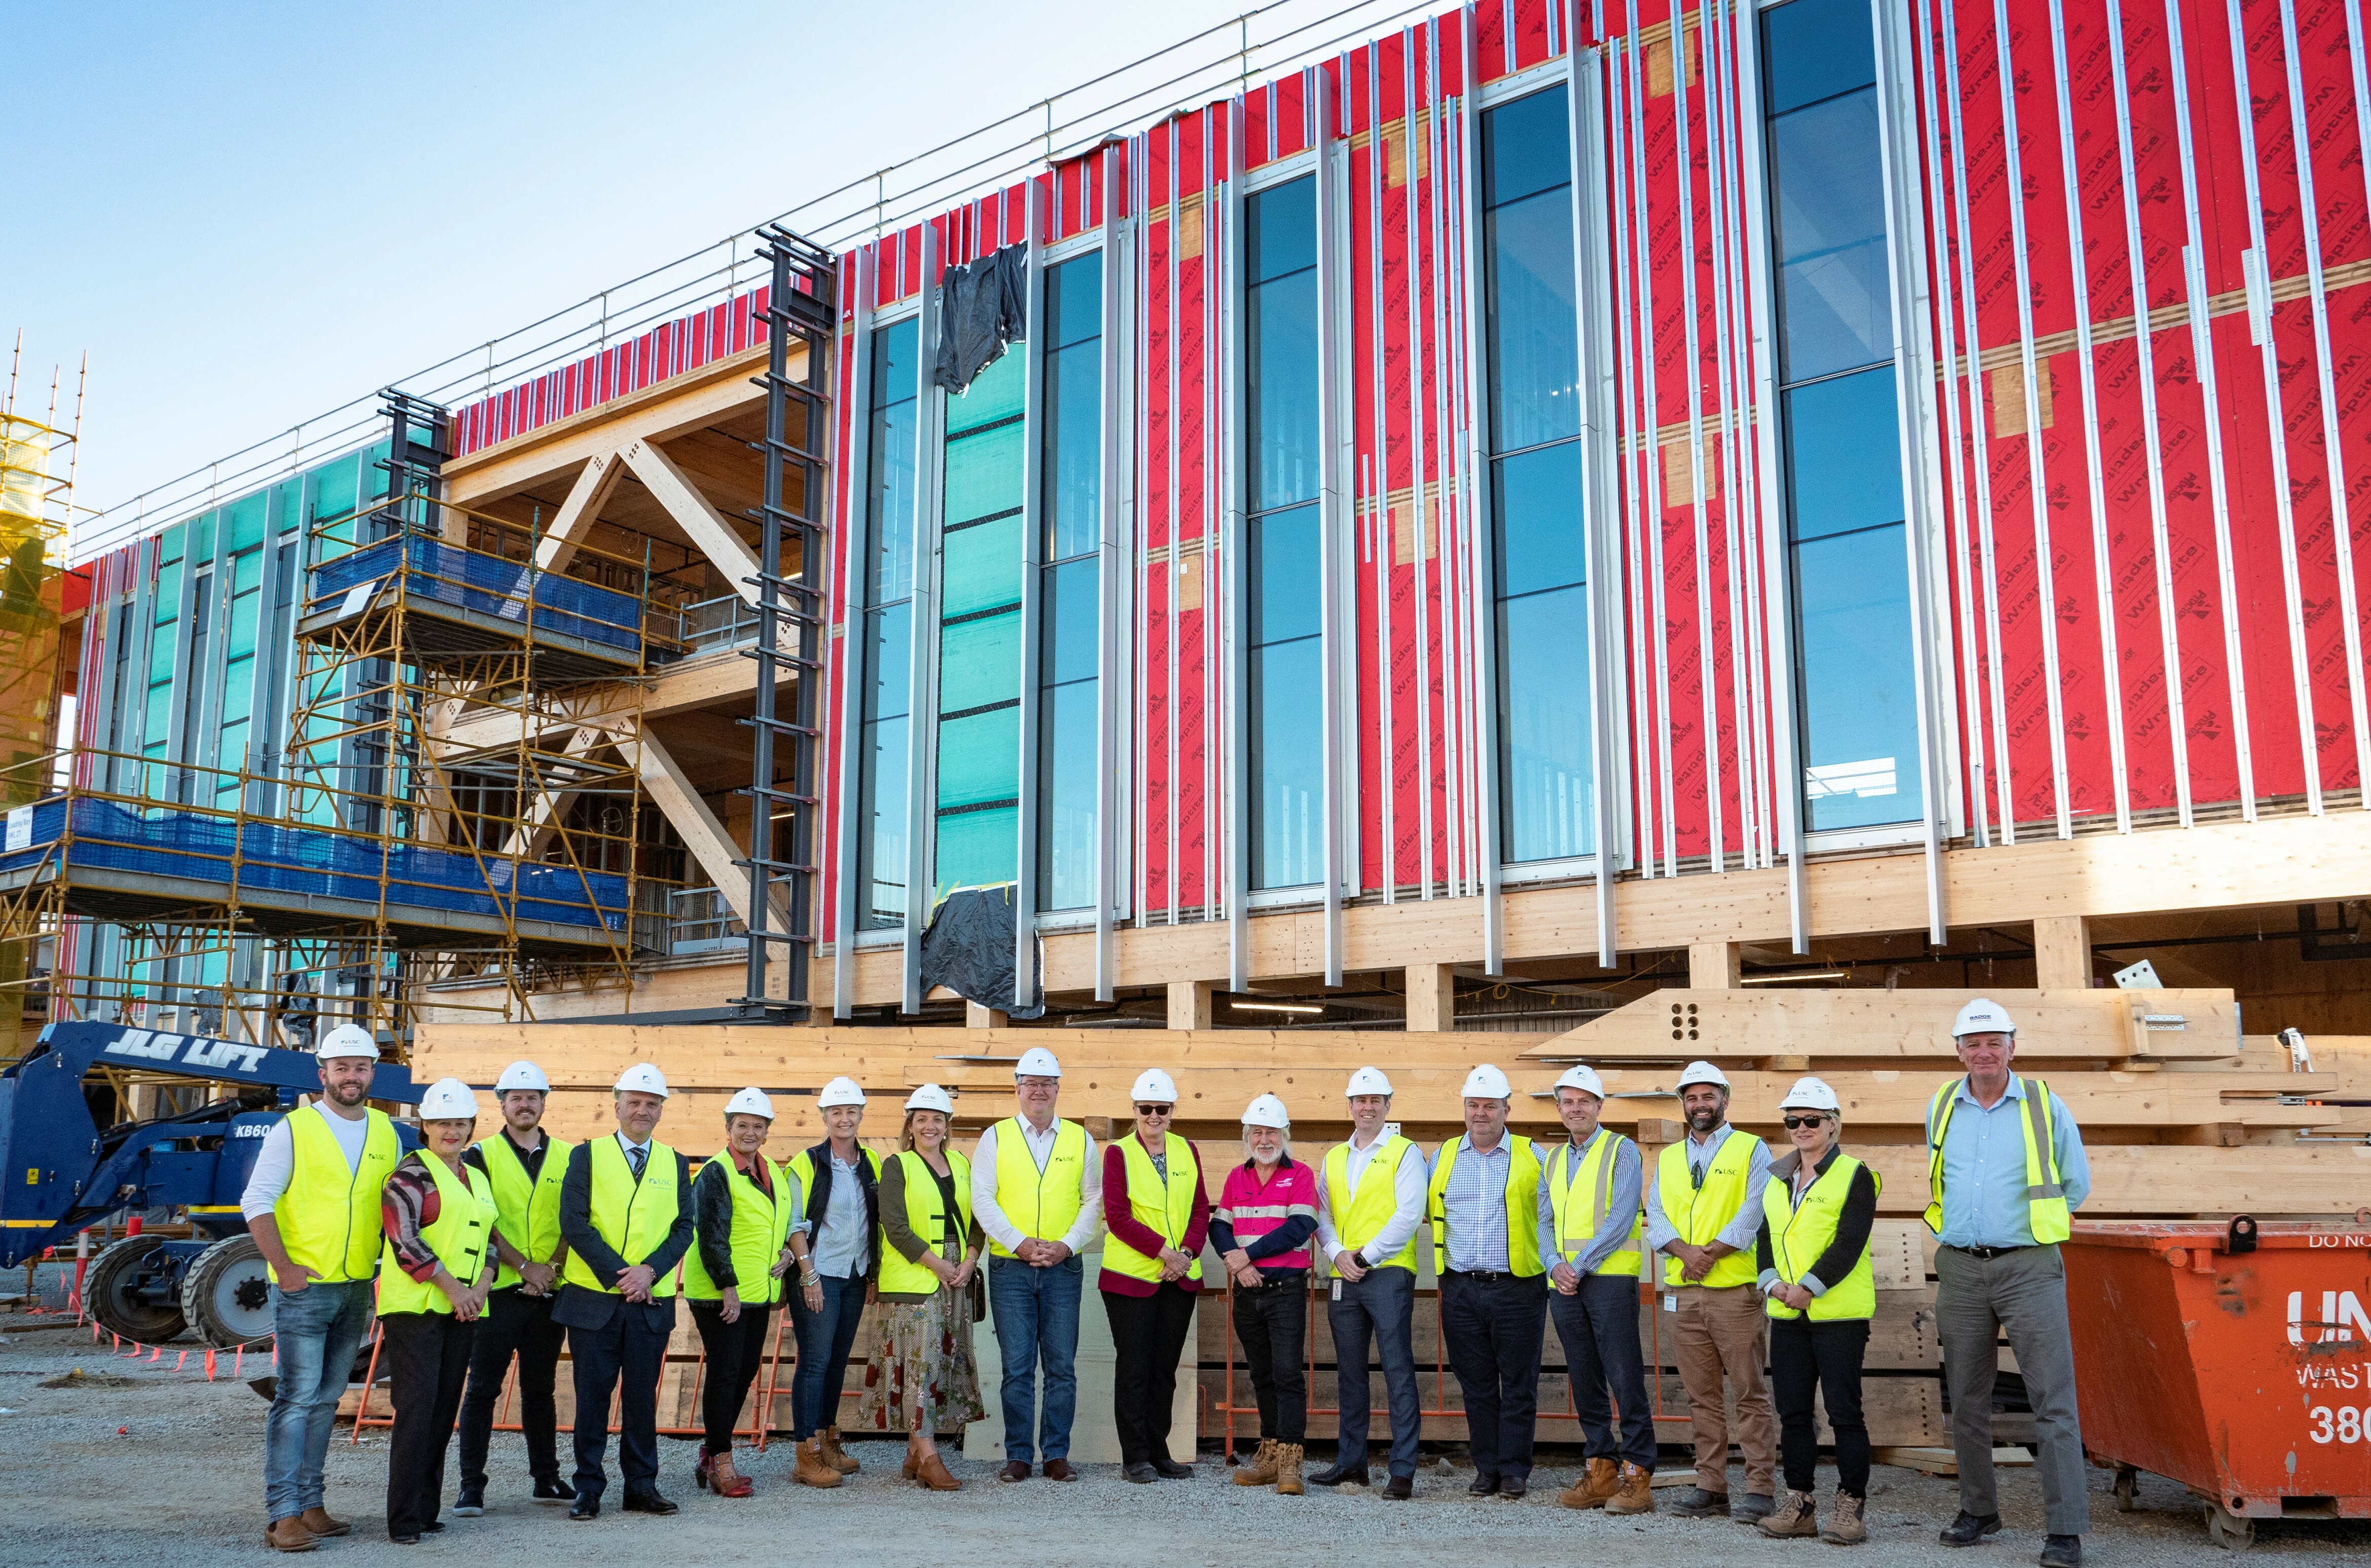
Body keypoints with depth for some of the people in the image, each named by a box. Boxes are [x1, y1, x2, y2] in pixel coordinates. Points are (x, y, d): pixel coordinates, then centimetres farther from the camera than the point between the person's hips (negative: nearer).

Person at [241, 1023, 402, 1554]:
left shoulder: (385, 1132, 9)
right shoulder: (294, 1128, -6)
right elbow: (256, 1202, -8)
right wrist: (284, 1267, -13)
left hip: (358, 1288, 5)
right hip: (304, 1286, -5)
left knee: (326, 1400, 11)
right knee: (296, 1398, -7)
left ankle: (309, 1504, 18)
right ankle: (283, 1514, -4)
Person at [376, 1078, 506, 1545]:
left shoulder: (478, 1179, 17)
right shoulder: (412, 1173, -4)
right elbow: (404, 1239, -13)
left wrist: (481, 1287, -1)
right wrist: (452, 1287, -15)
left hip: (463, 1311, 7)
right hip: (414, 1305, -7)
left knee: (444, 1410, 7)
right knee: (417, 1407, -10)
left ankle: (427, 1510, 15)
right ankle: (404, 1519, -5)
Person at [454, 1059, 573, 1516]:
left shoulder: (567, 1157, 9)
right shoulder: (482, 1156, 1)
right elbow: (483, 1221, -7)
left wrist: (552, 1265, -9)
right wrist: (525, 1267, -13)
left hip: (549, 1291, 3)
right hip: (498, 1290, -3)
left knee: (540, 1388, 12)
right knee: (483, 1389, 0)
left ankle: (547, 1478, 20)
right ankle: (471, 1486, 5)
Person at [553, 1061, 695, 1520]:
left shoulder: (675, 1164, 11)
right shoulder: (587, 1155, 3)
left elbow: (684, 1228, 4)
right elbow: (574, 1222, -6)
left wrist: (649, 1271, -12)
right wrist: (618, 1275, -12)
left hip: (652, 1302, 2)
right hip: (593, 1298, -2)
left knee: (643, 1396, 7)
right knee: (592, 1394, 2)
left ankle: (642, 1486, 16)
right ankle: (588, 1488, 12)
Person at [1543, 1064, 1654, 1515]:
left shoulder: (1622, 1151, -1)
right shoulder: (1553, 1160, 18)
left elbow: (1621, 1219, -11)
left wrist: (1580, 1265, -13)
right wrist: (1555, 1265, -2)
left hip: (1610, 1279, -6)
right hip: (1563, 1286, 6)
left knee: (1625, 1379, -7)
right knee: (1585, 1381, 9)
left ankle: (1637, 1475, -3)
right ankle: (1600, 1469, 16)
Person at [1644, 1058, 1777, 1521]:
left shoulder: (1751, 1150, 4)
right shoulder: (1668, 1159, 17)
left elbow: (1755, 1213, -8)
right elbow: (1656, 1217, 7)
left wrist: (1713, 1251, -16)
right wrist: (1686, 1252, -11)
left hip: (1735, 1289, -5)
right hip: (1683, 1291, 5)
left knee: (1750, 1391, -5)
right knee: (1701, 1394, 7)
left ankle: (1760, 1488, -1)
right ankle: (1711, 1486, 13)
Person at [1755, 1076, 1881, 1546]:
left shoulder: (1855, 1176, -4)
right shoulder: (1778, 1179, 14)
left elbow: (1849, 1243, -14)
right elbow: (1766, 1236, 11)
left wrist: (1808, 1288, -19)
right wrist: (1773, 1283, -7)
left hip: (1838, 1314, -6)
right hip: (1786, 1316, 6)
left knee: (1844, 1413, -2)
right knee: (1792, 1413, 9)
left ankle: (1851, 1507, 8)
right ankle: (1799, 1505, 18)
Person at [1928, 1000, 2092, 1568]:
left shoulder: (2045, 1106, -2)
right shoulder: (1941, 1108, 8)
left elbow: (2076, 1186, 8)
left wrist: (2024, 1221, 8)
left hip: (2028, 1267, -3)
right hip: (1961, 1269, 4)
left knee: (2054, 1401, -7)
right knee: (1967, 1402, 10)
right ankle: (1978, 1510, 24)